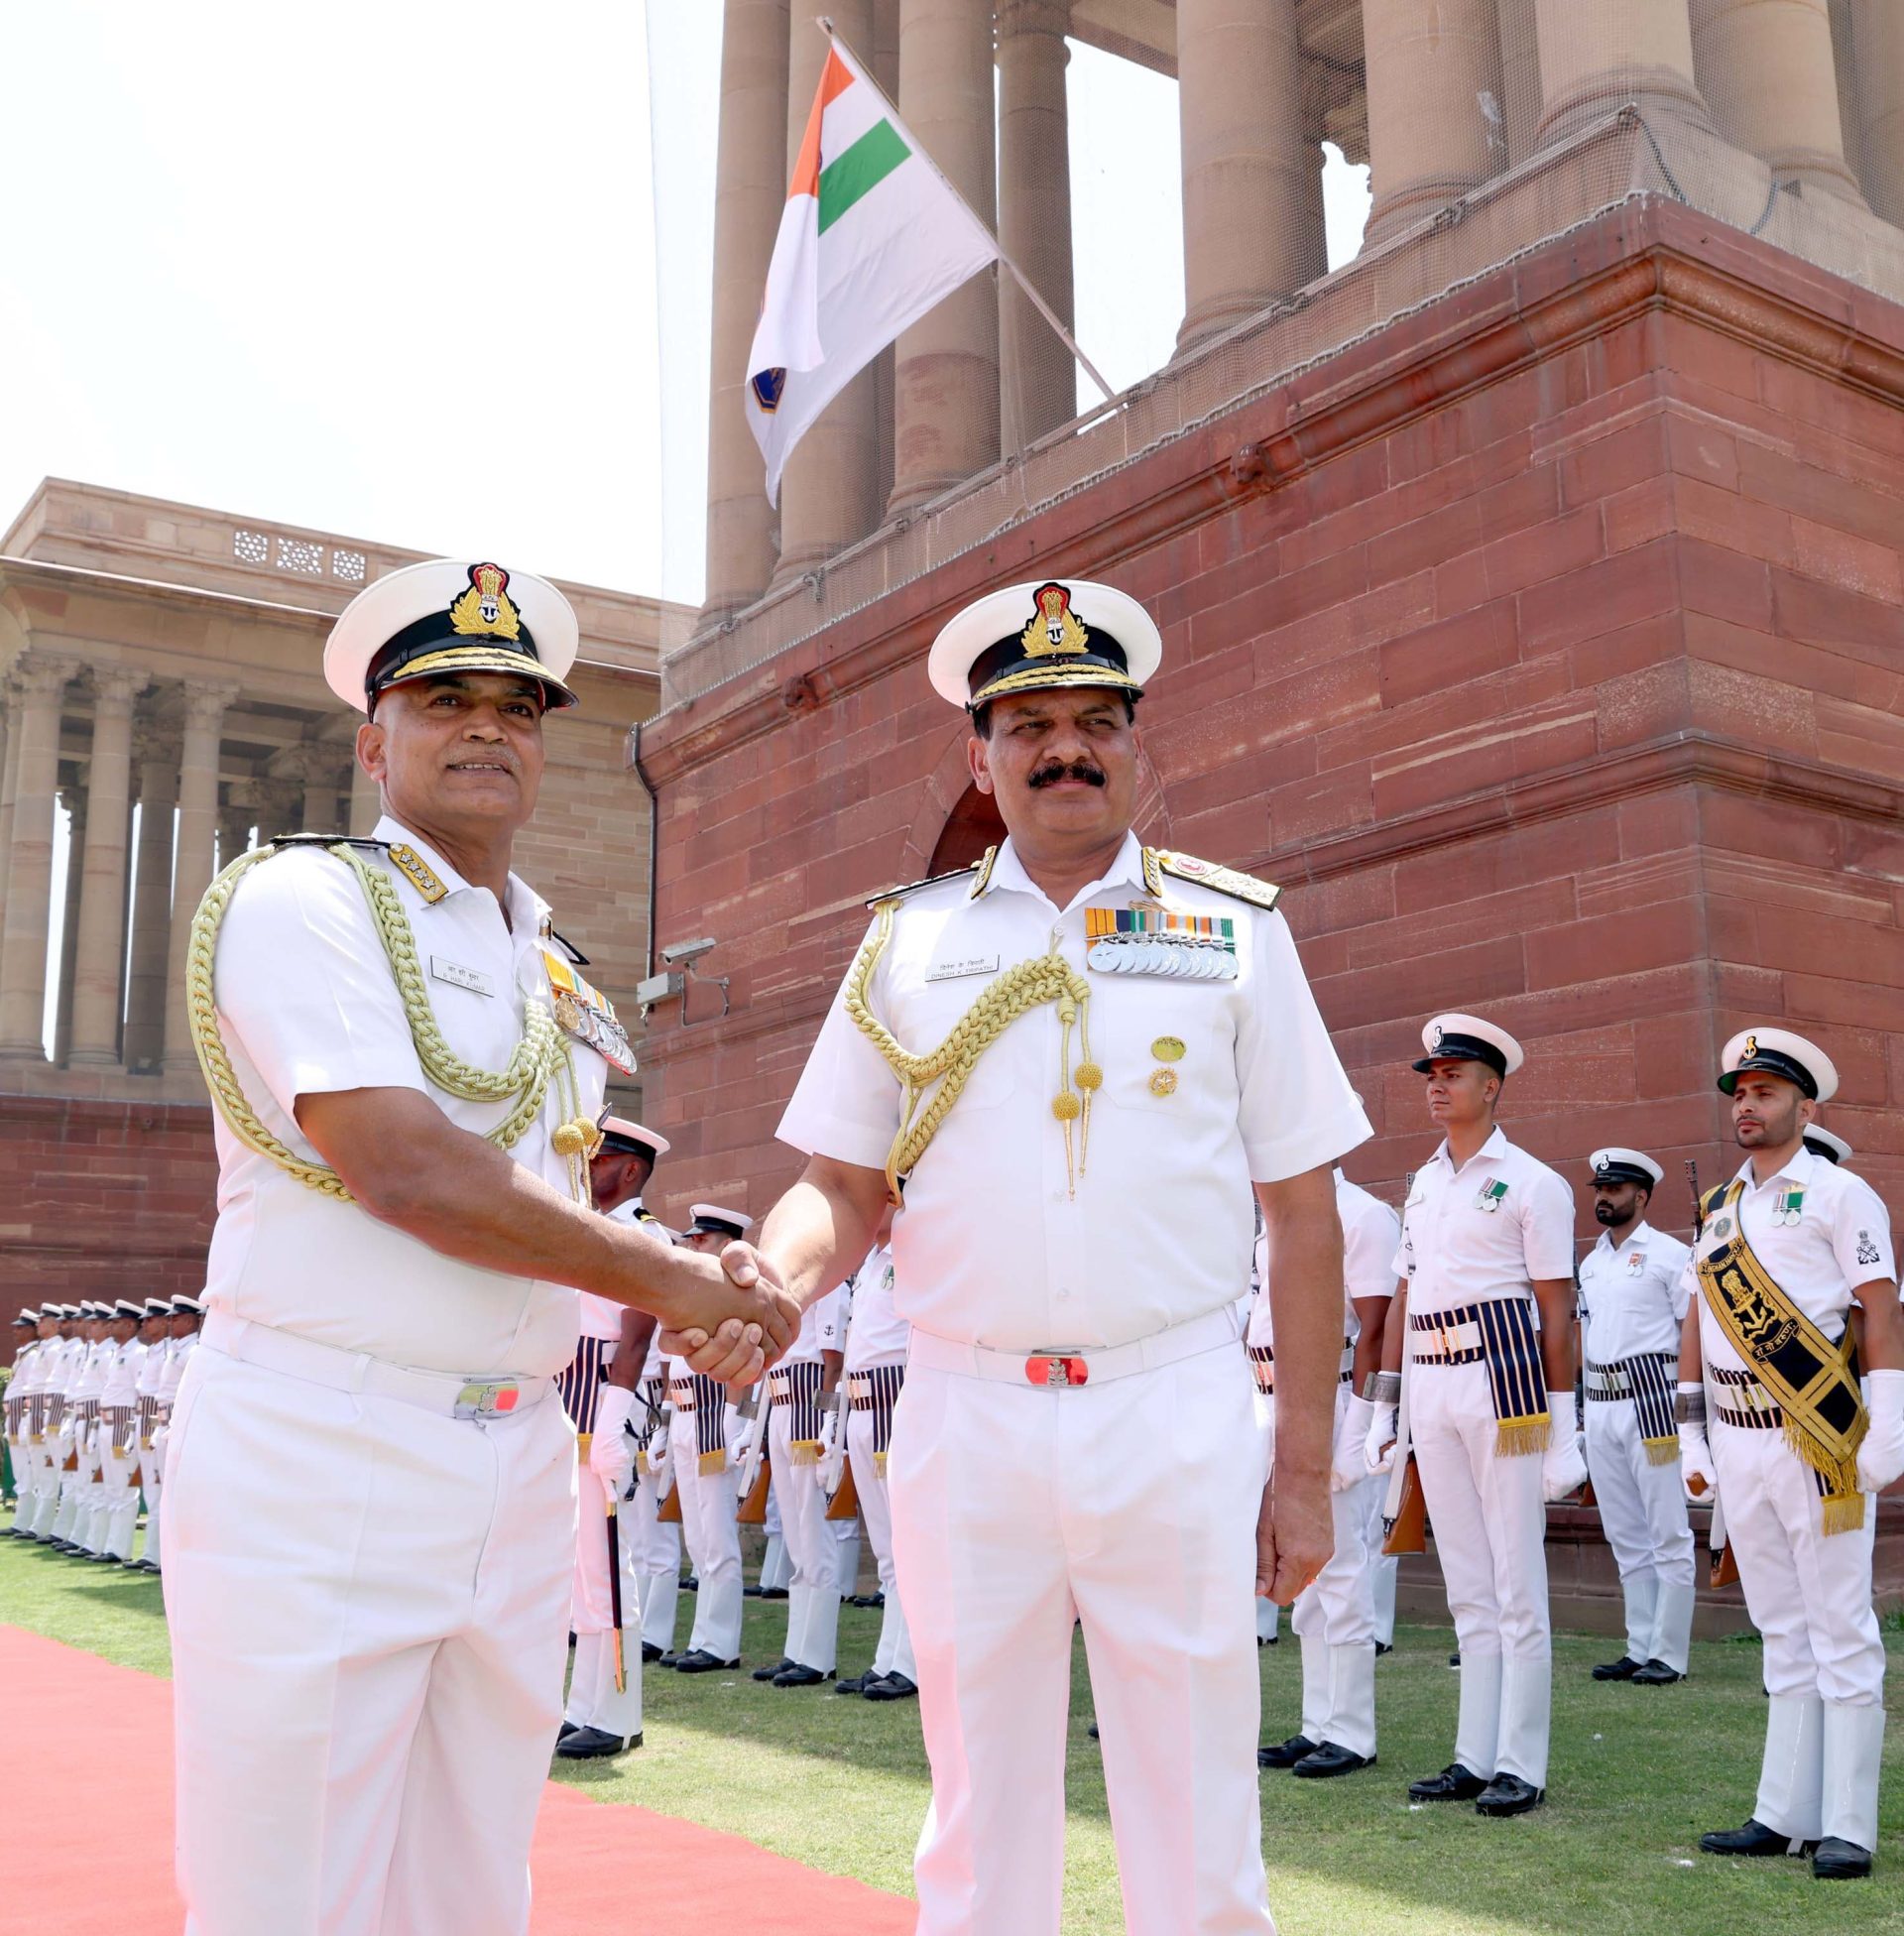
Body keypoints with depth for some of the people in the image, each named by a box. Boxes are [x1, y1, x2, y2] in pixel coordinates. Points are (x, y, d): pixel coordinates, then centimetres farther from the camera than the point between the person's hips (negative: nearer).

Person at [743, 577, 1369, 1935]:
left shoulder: (1236, 929, 6)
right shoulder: (909, 941, 9)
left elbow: (1305, 1213, 5)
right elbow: (844, 1190, 8)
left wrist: (1306, 1467, 0)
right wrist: (766, 1282, -14)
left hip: (1177, 1416, -1)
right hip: (963, 1417, 1)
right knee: (980, 1823, 12)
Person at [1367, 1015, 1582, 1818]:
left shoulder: (1530, 1182, -4)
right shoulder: (1422, 1186, 16)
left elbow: (1557, 1312, -7)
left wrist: (1563, 1429, -10)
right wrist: (1384, 1409, 14)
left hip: (1502, 1383, -6)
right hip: (1431, 1391, 7)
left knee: (1516, 1586, -1)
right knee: (1468, 1589, 12)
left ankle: (1521, 1767, 7)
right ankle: (1474, 1758, 18)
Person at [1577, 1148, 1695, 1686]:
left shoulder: (1668, 1254, -3)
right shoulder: (1590, 1263, 17)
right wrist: (1580, 1410, 14)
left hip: (1651, 1397, -7)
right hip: (1598, 1404, 7)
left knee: (1668, 1533, -3)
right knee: (1625, 1536, 11)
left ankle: (1669, 1654, 2)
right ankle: (1639, 1649, 17)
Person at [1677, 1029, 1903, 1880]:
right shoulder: (1716, 1209, 16)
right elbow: (1697, 1323, 17)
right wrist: (1691, 1431, 13)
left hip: (1818, 1440, -6)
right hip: (1739, 1443, 6)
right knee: (1783, 1631, 12)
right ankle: (1785, 1814, 17)